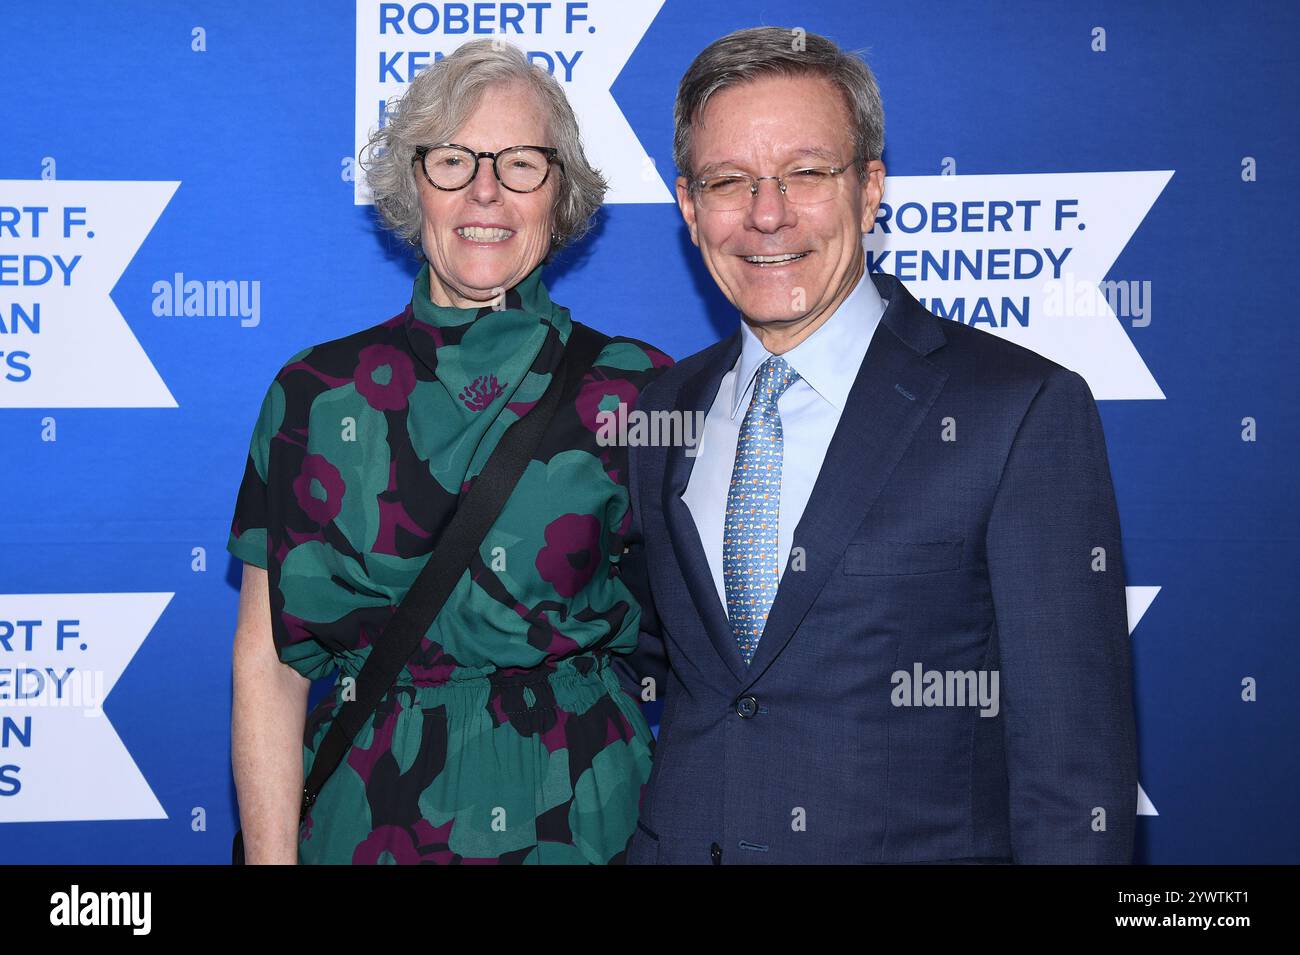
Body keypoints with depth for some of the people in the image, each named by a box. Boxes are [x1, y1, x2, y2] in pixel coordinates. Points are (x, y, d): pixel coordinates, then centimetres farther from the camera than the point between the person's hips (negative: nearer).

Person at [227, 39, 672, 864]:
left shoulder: (636, 393, -2)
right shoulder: (316, 394, 1)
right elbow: (268, 660, 0)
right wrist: (270, 856, -8)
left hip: (576, 820, -1)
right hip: (355, 821, 1)